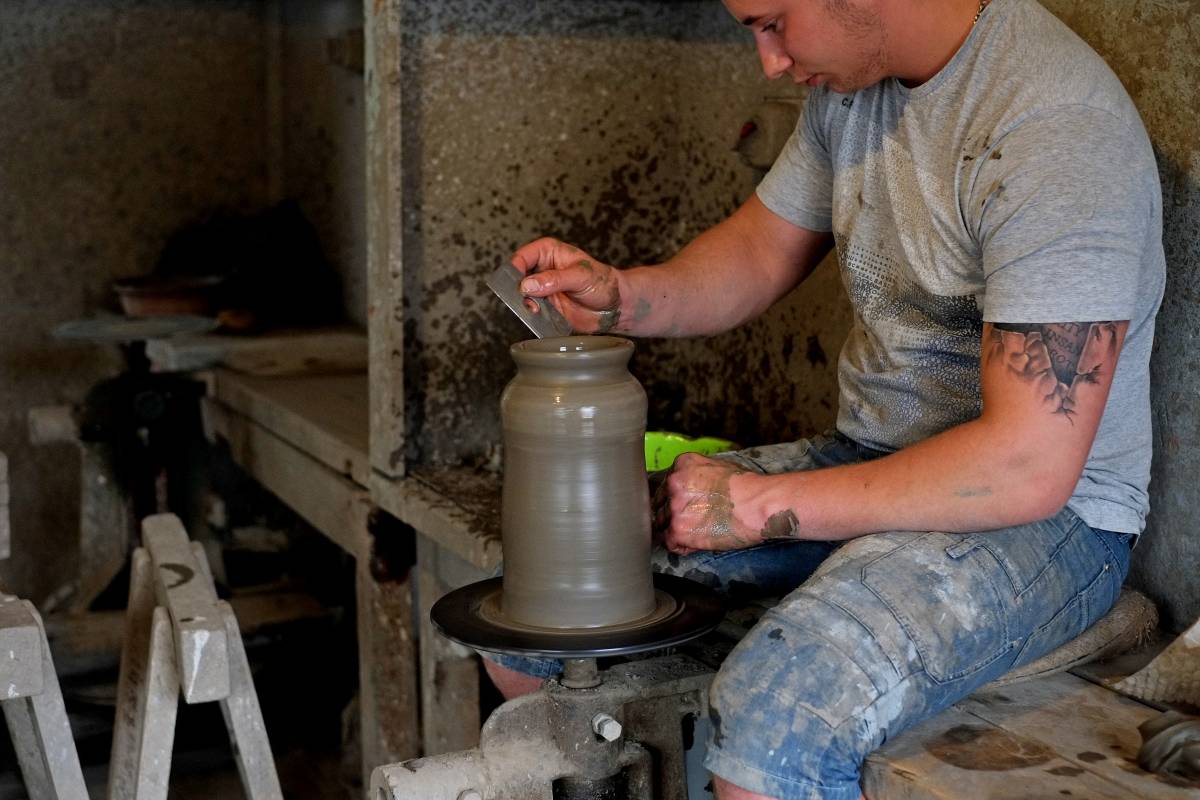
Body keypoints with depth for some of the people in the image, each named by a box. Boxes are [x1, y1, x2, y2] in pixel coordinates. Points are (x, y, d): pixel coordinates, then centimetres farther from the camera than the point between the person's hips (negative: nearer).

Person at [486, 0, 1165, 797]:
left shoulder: (1056, 131, -24)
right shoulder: (852, 77, 2)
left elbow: (1028, 469, -26)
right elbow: (762, 250, 16)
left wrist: (762, 506, -20)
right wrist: (620, 296, -4)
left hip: (1051, 514, -7)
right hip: (867, 458, 8)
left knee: (775, 724, -35)